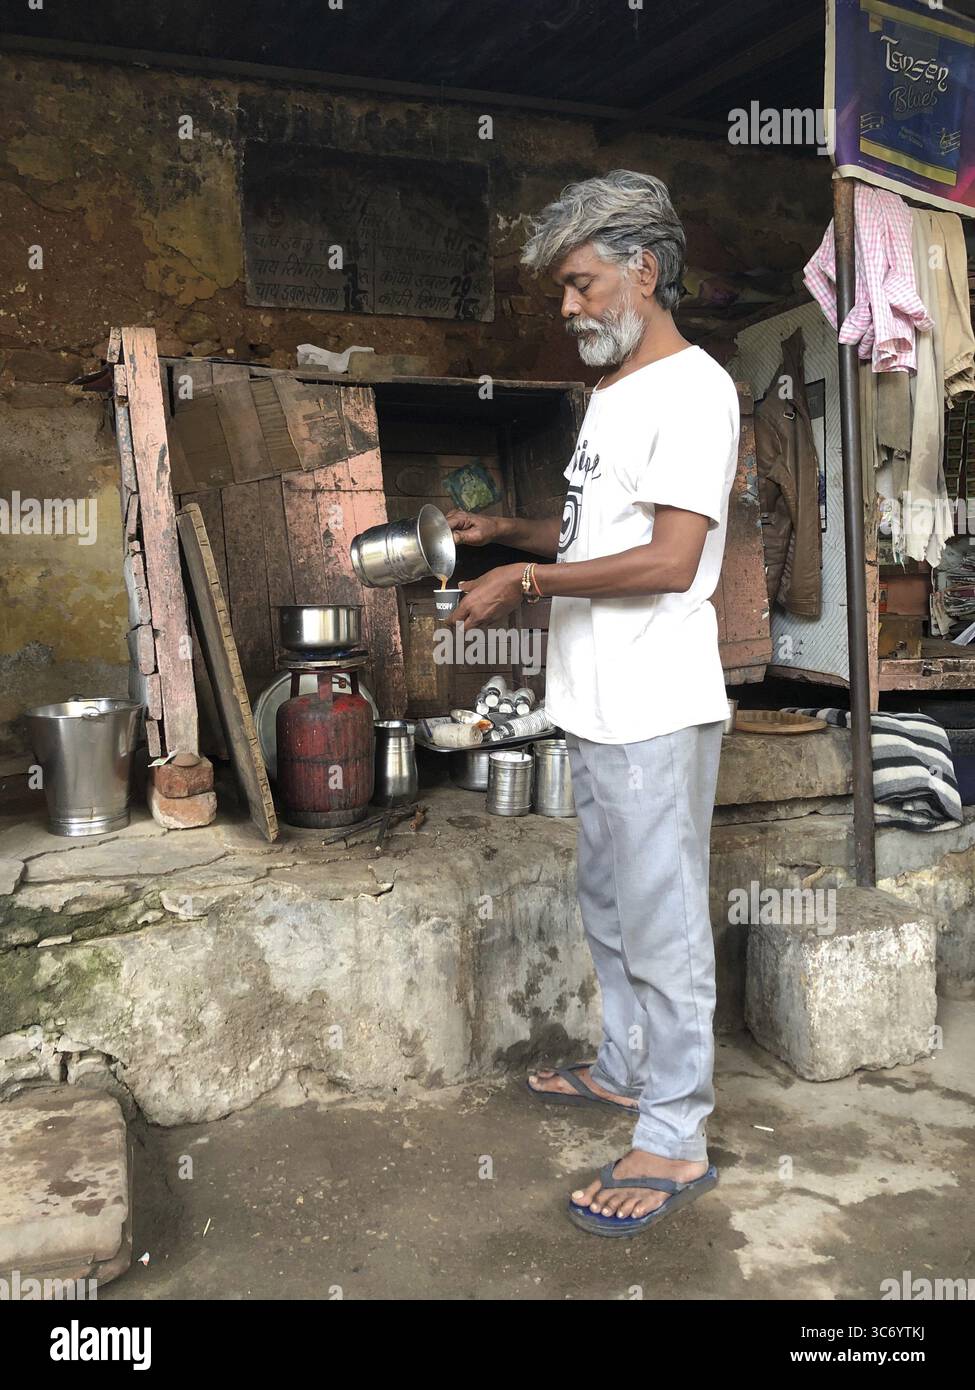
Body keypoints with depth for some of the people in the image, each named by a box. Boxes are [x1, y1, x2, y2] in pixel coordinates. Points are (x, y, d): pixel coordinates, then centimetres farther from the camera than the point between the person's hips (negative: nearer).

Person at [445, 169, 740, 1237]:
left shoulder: (693, 389, -13)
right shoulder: (612, 393, 18)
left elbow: (671, 559, -22)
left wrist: (528, 579, -17)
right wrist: (508, 532, 9)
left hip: (657, 711, -10)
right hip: (598, 704, 10)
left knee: (661, 926, 0)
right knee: (608, 906, 21)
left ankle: (675, 1141, 14)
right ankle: (627, 1068, 39)